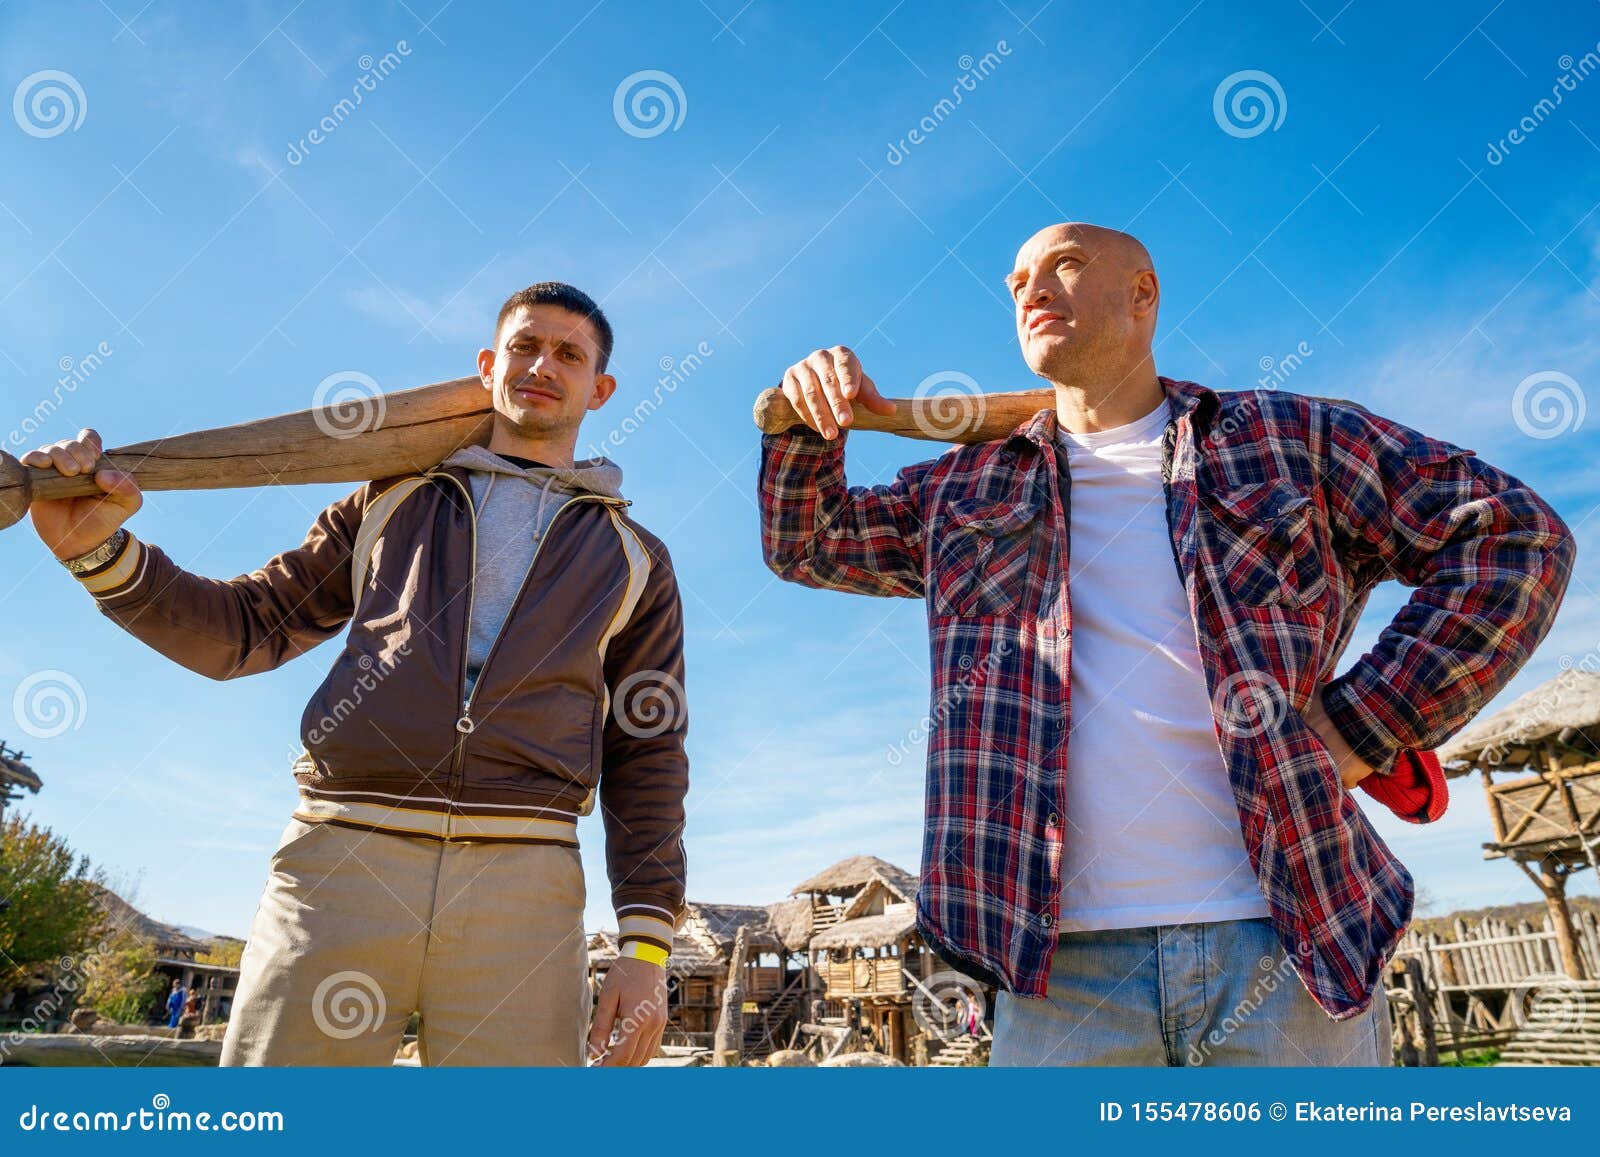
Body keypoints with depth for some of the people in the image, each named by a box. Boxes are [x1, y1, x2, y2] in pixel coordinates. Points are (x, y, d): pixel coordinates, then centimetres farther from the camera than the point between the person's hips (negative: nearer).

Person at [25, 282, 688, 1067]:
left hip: (522, 885, 0)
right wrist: (99, 549, -1)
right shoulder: (392, 503, 20)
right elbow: (242, 629, 17)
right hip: (339, 858, 1)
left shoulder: (632, 559, 15)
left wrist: (647, 946, 0)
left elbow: (648, 756, 9)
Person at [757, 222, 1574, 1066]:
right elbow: (807, 544, 22)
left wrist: (1359, 728, -5)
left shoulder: (1288, 439, 8)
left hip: (1290, 942, 0)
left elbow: (1515, 535, 5)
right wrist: (807, 423, 3)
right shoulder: (969, 488, 15)